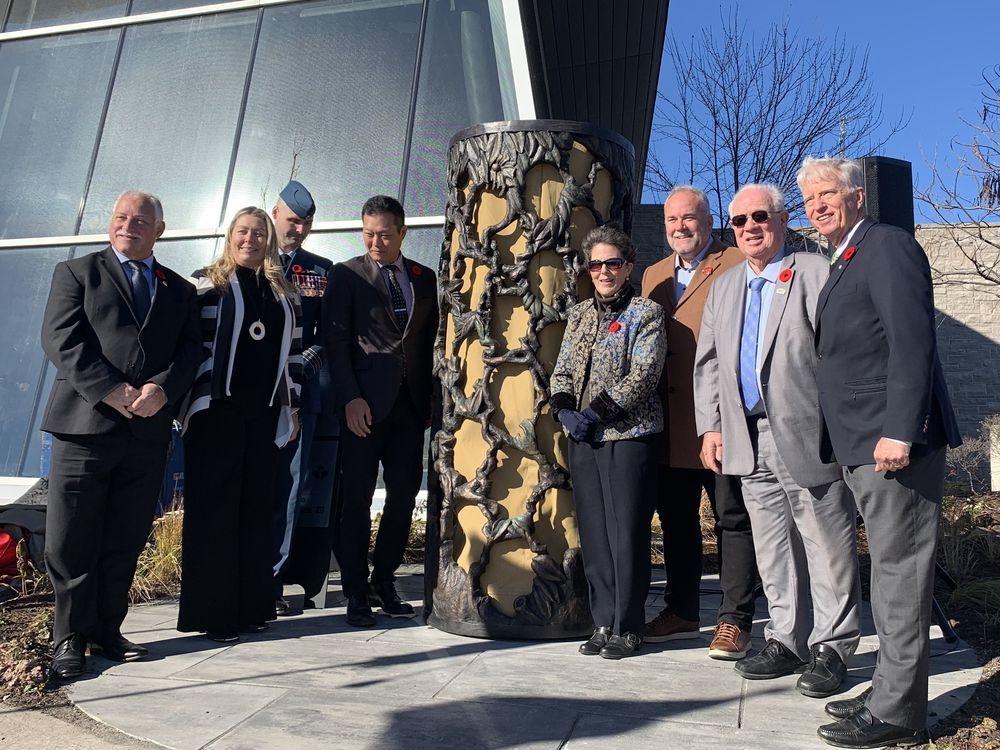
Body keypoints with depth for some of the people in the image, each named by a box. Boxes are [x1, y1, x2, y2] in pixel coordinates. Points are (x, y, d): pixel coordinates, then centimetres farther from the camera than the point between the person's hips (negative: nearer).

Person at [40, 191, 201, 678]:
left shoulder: (180, 290, 17)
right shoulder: (77, 273, 9)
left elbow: (190, 350, 6)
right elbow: (60, 340, -3)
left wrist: (161, 388, -13)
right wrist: (112, 392, -15)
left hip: (149, 432, 3)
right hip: (85, 424, -2)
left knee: (125, 542, 10)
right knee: (72, 542, 3)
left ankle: (107, 630, 23)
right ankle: (70, 637, 17)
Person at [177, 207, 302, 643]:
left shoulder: (282, 293, 14)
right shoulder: (208, 283, 1)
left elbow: (292, 353, 15)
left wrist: (292, 408, 11)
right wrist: (193, 405, -7)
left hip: (266, 413, 4)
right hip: (217, 410, -4)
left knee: (257, 507, 8)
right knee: (214, 508, 1)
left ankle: (252, 606, 18)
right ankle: (212, 613, 11)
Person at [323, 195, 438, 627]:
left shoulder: (424, 278, 15)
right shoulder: (346, 275, 4)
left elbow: (430, 341, 15)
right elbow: (336, 341, -3)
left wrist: (429, 398, 7)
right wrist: (350, 398, -13)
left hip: (410, 402, 4)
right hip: (364, 404, -3)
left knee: (404, 495, 5)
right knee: (357, 499, 1)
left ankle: (383, 583, 21)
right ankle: (356, 593, 13)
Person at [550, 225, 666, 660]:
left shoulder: (647, 313, -1)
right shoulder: (579, 315, 16)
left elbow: (642, 377, -11)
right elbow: (562, 371, 13)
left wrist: (596, 412, -16)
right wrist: (564, 409, -6)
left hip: (629, 436, -5)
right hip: (582, 440, 5)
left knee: (627, 535, 0)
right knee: (593, 536, 9)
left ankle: (627, 628, 15)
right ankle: (604, 623, 22)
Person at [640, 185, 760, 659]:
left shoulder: (737, 266, -1)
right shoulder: (654, 275, 19)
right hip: (669, 424, 6)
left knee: (733, 518, 3)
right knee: (675, 519, 13)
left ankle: (734, 620, 14)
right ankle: (681, 611, 27)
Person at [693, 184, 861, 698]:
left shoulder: (815, 273, -3)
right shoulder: (723, 287, 17)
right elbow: (708, 363, 17)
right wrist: (710, 426, 9)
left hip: (807, 438, -6)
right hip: (749, 443, 6)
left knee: (826, 548, 4)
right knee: (773, 550, 14)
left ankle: (832, 648, 19)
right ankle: (788, 640, 27)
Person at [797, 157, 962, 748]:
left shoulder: (888, 245, -7)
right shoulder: (845, 265, 21)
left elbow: (912, 343, -18)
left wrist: (899, 431, -24)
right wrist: (851, 442, 15)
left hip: (896, 442, -10)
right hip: (864, 447, 10)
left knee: (900, 572, -2)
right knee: (889, 571, 16)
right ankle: (891, 692, 28)